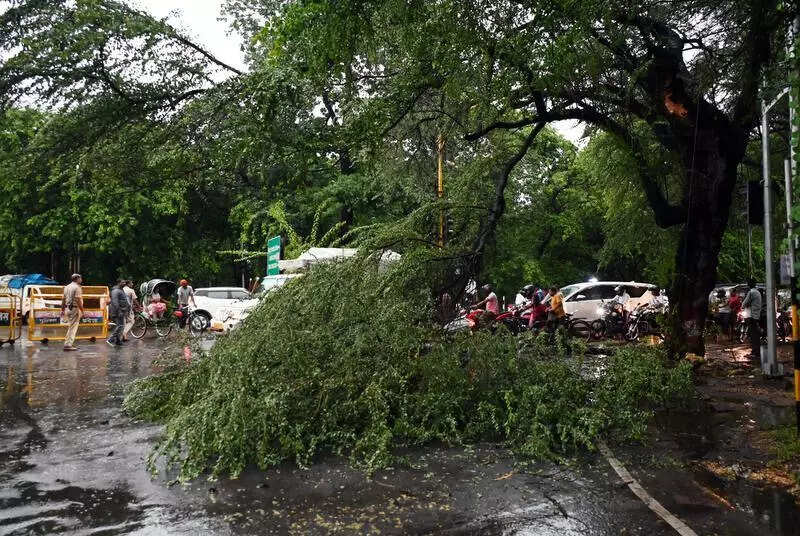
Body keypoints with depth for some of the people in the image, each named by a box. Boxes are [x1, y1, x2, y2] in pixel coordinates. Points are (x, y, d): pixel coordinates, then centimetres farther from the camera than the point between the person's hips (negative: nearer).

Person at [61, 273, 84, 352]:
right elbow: (78, 300, -19)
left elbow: (63, 299, 15)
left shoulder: (67, 287, 14)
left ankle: (69, 343, 22)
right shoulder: (77, 287, -12)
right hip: (75, 309, -9)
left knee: (70, 327, 18)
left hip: (67, 309, 9)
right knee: (73, 327, -5)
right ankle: (68, 345, -6)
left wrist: (62, 310, 21)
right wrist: (82, 311, -17)